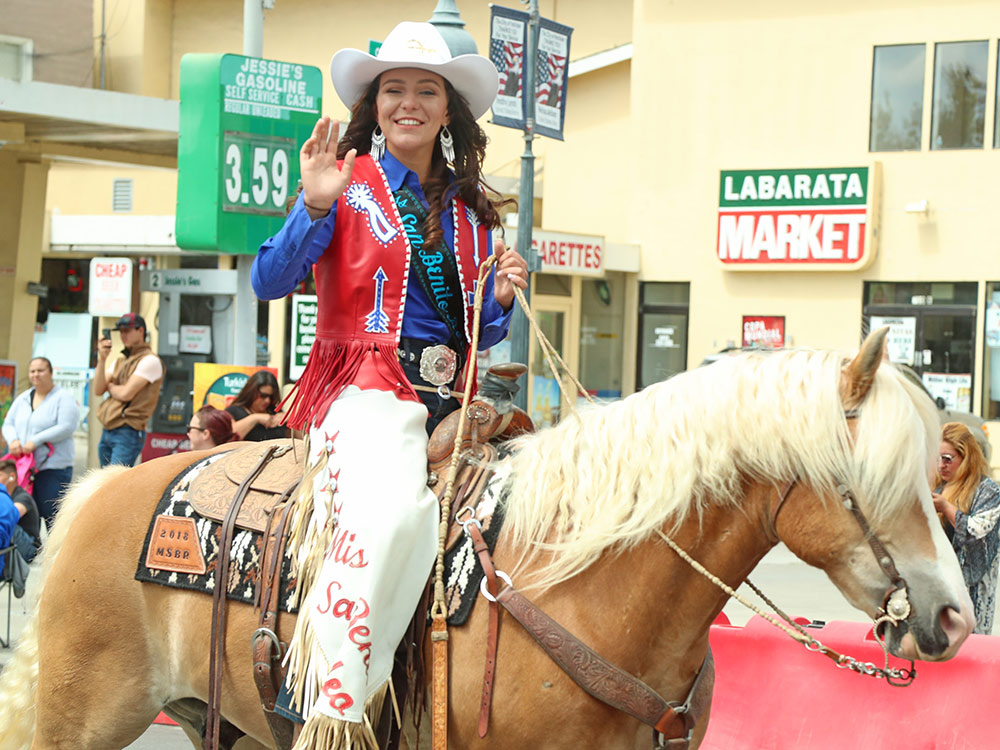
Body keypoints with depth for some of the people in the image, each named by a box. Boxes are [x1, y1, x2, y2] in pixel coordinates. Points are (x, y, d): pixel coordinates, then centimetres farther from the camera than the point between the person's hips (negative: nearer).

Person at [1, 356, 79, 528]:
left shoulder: (63, 397, -3)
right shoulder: (23, 398, 16)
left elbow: (66, 427, -14)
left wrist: (36, 441, -17)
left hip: (53, 468, -6)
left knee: (51, 514, -8)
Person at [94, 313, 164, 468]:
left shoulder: (150, 361, -7)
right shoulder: (119, 361, 18)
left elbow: (126, 393, -15)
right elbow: (98, 390, 7)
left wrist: (109, 386, 5)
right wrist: (102, 359, -2)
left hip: (128, 433, -8)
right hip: (107, 432, 8)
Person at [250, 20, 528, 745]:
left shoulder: (469, 210, 17)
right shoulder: (347, 184, 3)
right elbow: (269, 282, -9)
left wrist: (502, 297, 1)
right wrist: (315, 207, -22)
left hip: (447, 398, 6)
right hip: (368, 390, -6)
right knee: (392, 508, -34)